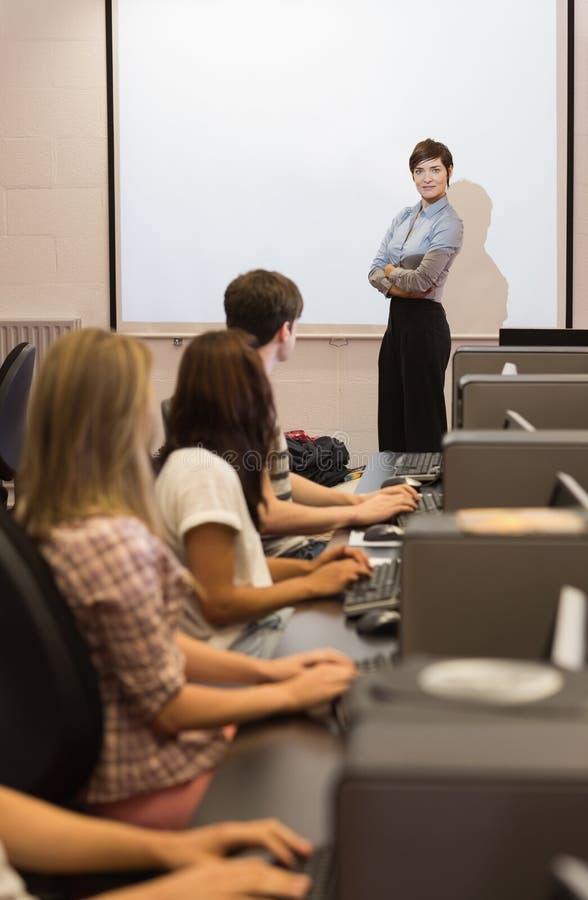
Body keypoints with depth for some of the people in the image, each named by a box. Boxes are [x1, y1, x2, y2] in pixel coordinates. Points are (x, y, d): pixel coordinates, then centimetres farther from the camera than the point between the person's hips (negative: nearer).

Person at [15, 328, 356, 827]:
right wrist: (290, 693, -7)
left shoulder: (43, 518, 0)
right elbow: (167, 706, -20)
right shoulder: (115, 543, -29)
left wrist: (264, 669, 4)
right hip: (145, 784, -9)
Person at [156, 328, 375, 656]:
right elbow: (219, 605, -20)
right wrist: (312, 584, -11)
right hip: (231, 648, -9)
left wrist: (307, 567, 5)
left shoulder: (192, 459, 9)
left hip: (248, 629, 9)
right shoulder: (207, 472, -20)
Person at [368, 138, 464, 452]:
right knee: (390, 413, 11)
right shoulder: (404, 217, 13)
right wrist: (399, 286, -12)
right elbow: (375, 272, 8)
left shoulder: (448, 223, -10)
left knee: (422, 417, -2)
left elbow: (422, 279, -19)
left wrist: (390, 271, -1)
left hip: (425, 323, -7)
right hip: (396, 320, 7)